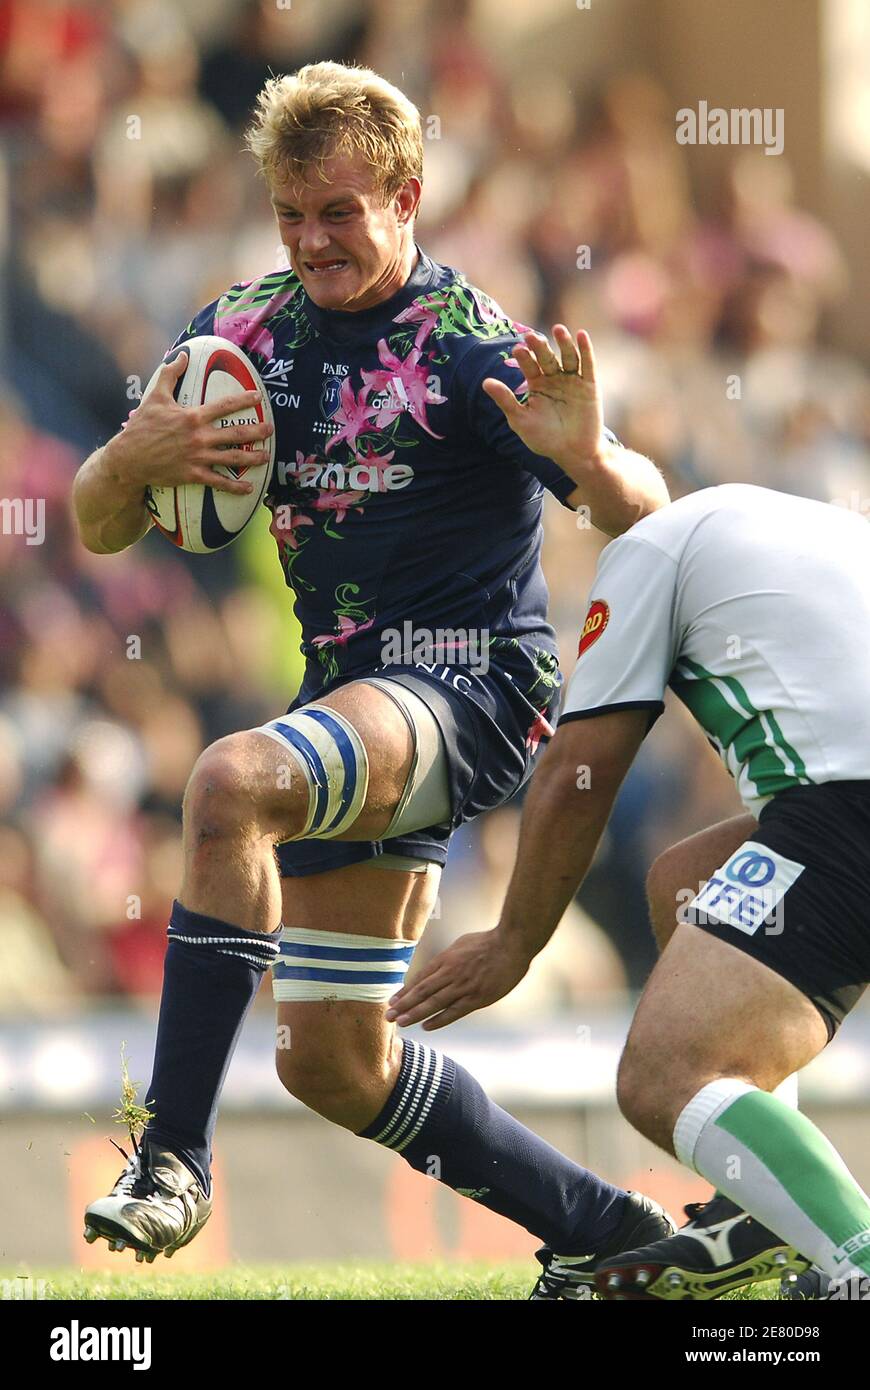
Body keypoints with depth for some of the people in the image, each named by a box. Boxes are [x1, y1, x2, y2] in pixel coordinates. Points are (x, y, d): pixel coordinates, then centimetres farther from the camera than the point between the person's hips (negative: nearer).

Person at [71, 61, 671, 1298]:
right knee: (331, 1062, 10)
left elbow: (642, 516, -15)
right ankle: (605, 1234, 24)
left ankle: (175, 1156, -33)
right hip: (352, 703, 8)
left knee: (231, 781, -35)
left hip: (473, 685, -8)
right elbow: (98, 527, 8)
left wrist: (588, 458, -39)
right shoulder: (246, 329, 6)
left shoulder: (468, 343, -11)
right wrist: (134, 455, -15)